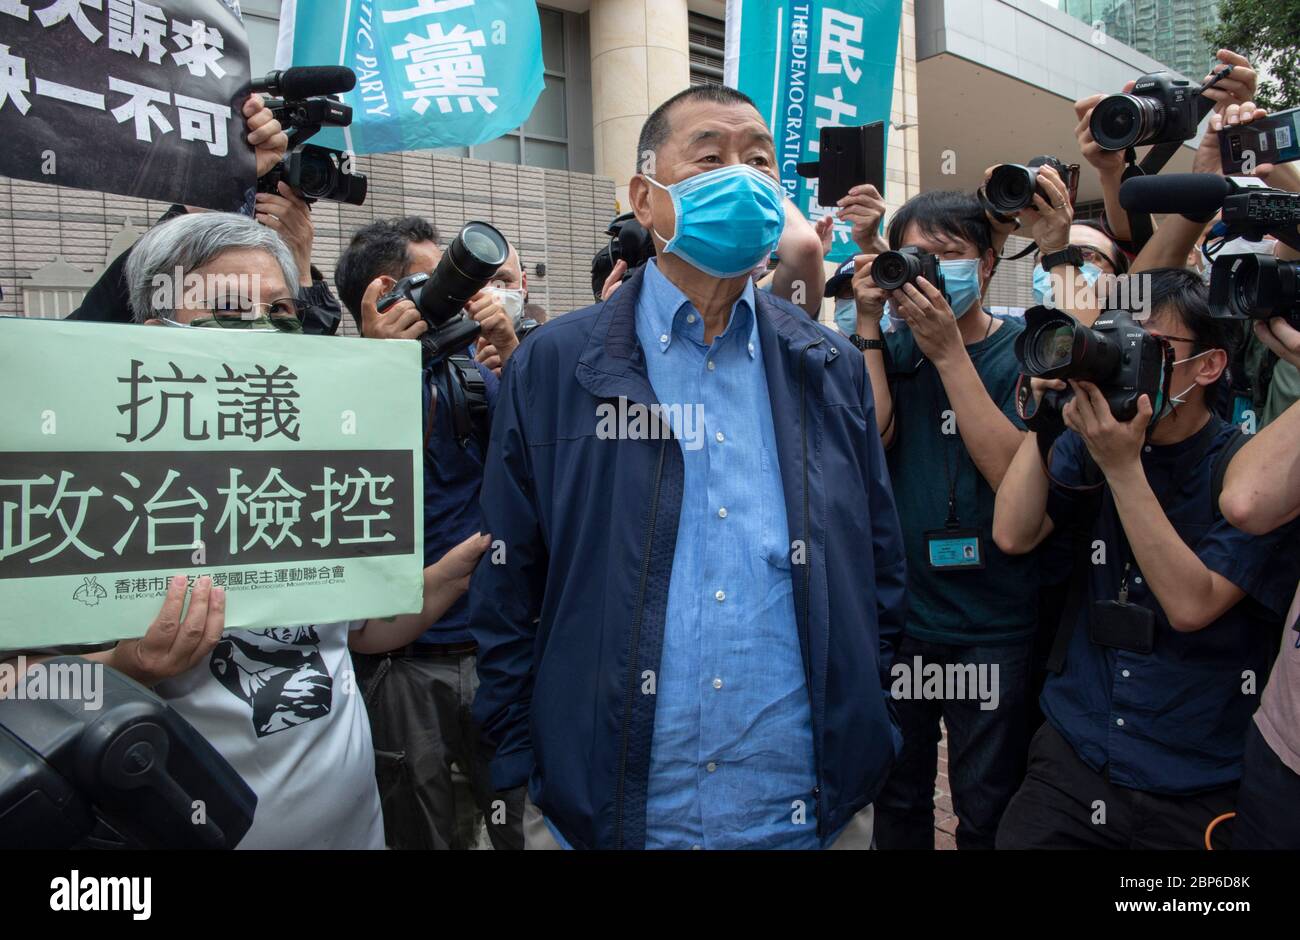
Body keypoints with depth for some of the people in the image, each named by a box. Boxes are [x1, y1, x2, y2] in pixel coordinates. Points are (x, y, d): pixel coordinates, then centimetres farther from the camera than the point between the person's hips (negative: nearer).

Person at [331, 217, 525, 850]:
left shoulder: (468, 377, 7)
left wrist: (509, 355, -18)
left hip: (491, 643, 3)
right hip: (402, 661, -3)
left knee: (522, 821, 8)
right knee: (421, 826, 12)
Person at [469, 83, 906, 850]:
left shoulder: (834, 370, 3)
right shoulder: (552, 368, -5)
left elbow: (879, 576, 8)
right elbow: (507, 597, -3)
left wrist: (860, 745, 4)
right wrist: (528, 777, -3)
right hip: (601, 813, -2)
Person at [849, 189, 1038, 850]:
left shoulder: (1023, 350, -5)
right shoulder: (895, 348, 5)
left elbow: (1015, 473, -19)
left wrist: (949, 350, -22)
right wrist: (868, 323, -14)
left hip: (993, 628, -3)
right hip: (897, 614, 3)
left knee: (987, 813, 11)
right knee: (897, 799, 18)